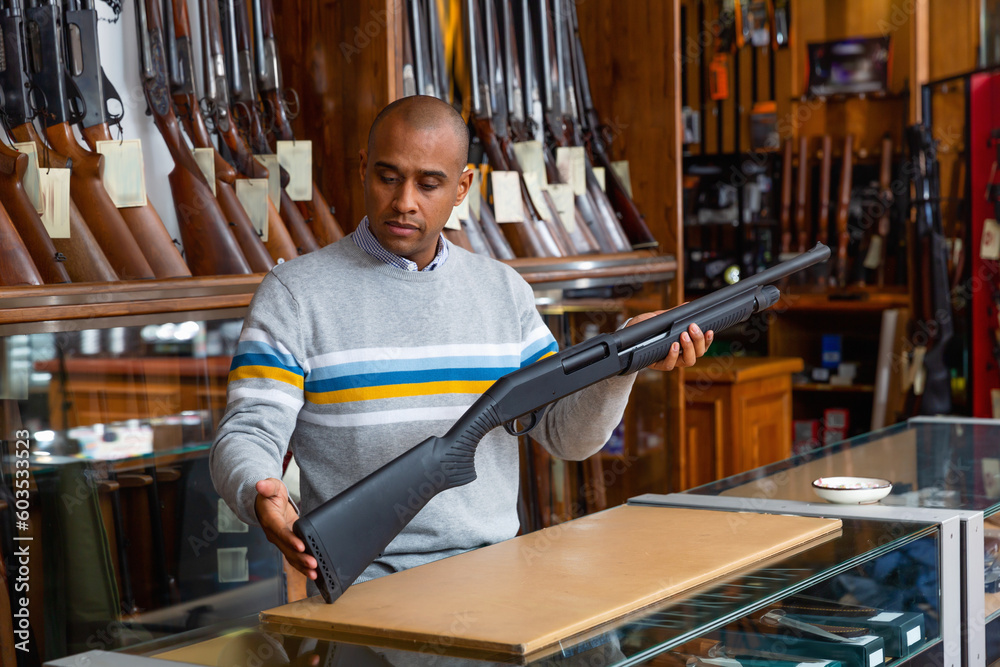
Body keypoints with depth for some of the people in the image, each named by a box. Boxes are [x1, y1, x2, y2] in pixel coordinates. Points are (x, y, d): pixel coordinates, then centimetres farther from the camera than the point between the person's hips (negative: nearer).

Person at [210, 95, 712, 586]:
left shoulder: (502, 289, 13)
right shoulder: (294, 292, 1)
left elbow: (566, 436, 13)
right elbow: (246, 437, -6)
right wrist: (261, 499, -29)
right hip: (362, 586, -4)